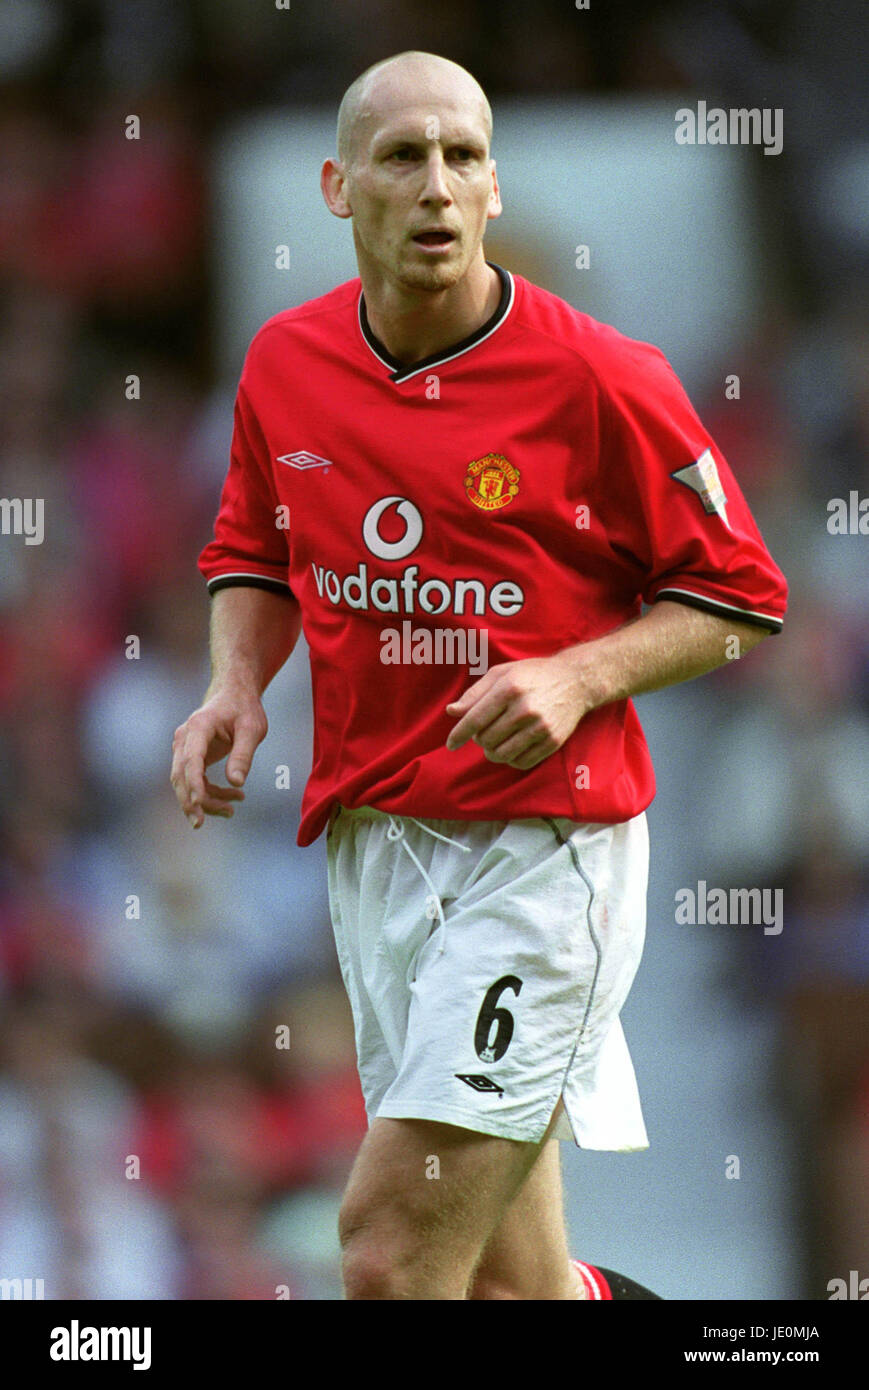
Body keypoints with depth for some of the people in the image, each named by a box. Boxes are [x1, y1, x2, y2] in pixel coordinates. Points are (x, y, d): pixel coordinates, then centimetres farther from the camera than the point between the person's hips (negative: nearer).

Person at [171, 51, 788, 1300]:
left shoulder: (597, 378, -10)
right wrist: (236, 685, 2)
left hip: (544, 847, -5)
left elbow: (737, 598, -2)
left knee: (388, 1253, -15)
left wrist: (578, 677, -17)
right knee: (508, 1281, 10)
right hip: (370, 843, 5)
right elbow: (257, 554, 21)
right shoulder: (286, 362, 4)